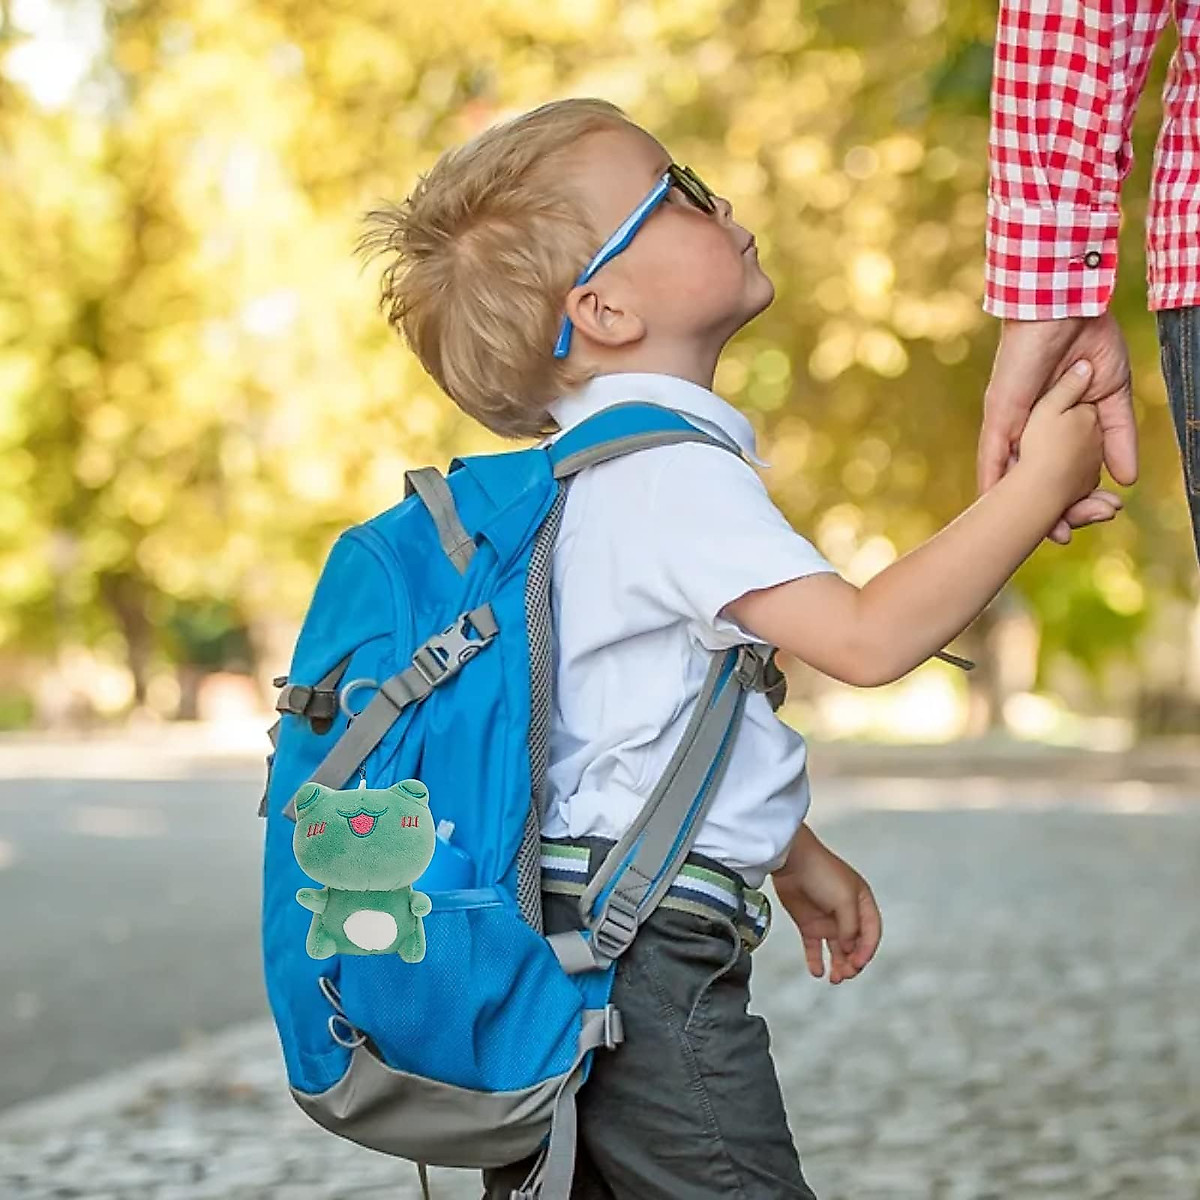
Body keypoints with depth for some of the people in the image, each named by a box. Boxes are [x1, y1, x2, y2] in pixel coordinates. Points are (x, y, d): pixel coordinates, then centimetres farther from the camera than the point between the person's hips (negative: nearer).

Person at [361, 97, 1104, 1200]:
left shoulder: (595, 468, 18)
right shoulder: (672, 471, -15)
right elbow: (866, 640, -24)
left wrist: (792, 855, 32)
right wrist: (1038, 489, -17)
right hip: (645, 937, -10)